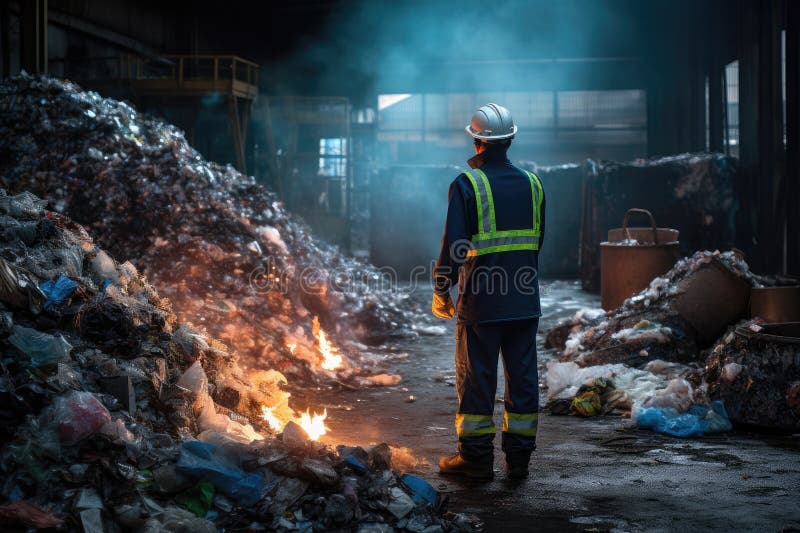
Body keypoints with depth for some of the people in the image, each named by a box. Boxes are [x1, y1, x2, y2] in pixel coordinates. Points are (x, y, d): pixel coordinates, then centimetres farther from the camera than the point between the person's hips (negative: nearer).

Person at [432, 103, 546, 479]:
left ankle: (476, 457, 8)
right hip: (525, 300, 5)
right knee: (522, 375, 9)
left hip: (481, 300, -5)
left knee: (476, 376, 3)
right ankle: (519, 457, 14)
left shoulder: (467, 184, -9)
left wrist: (440, 291, -2)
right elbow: (537, 241, 15)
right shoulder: (531, 183, 8)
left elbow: (453, 244, -12)